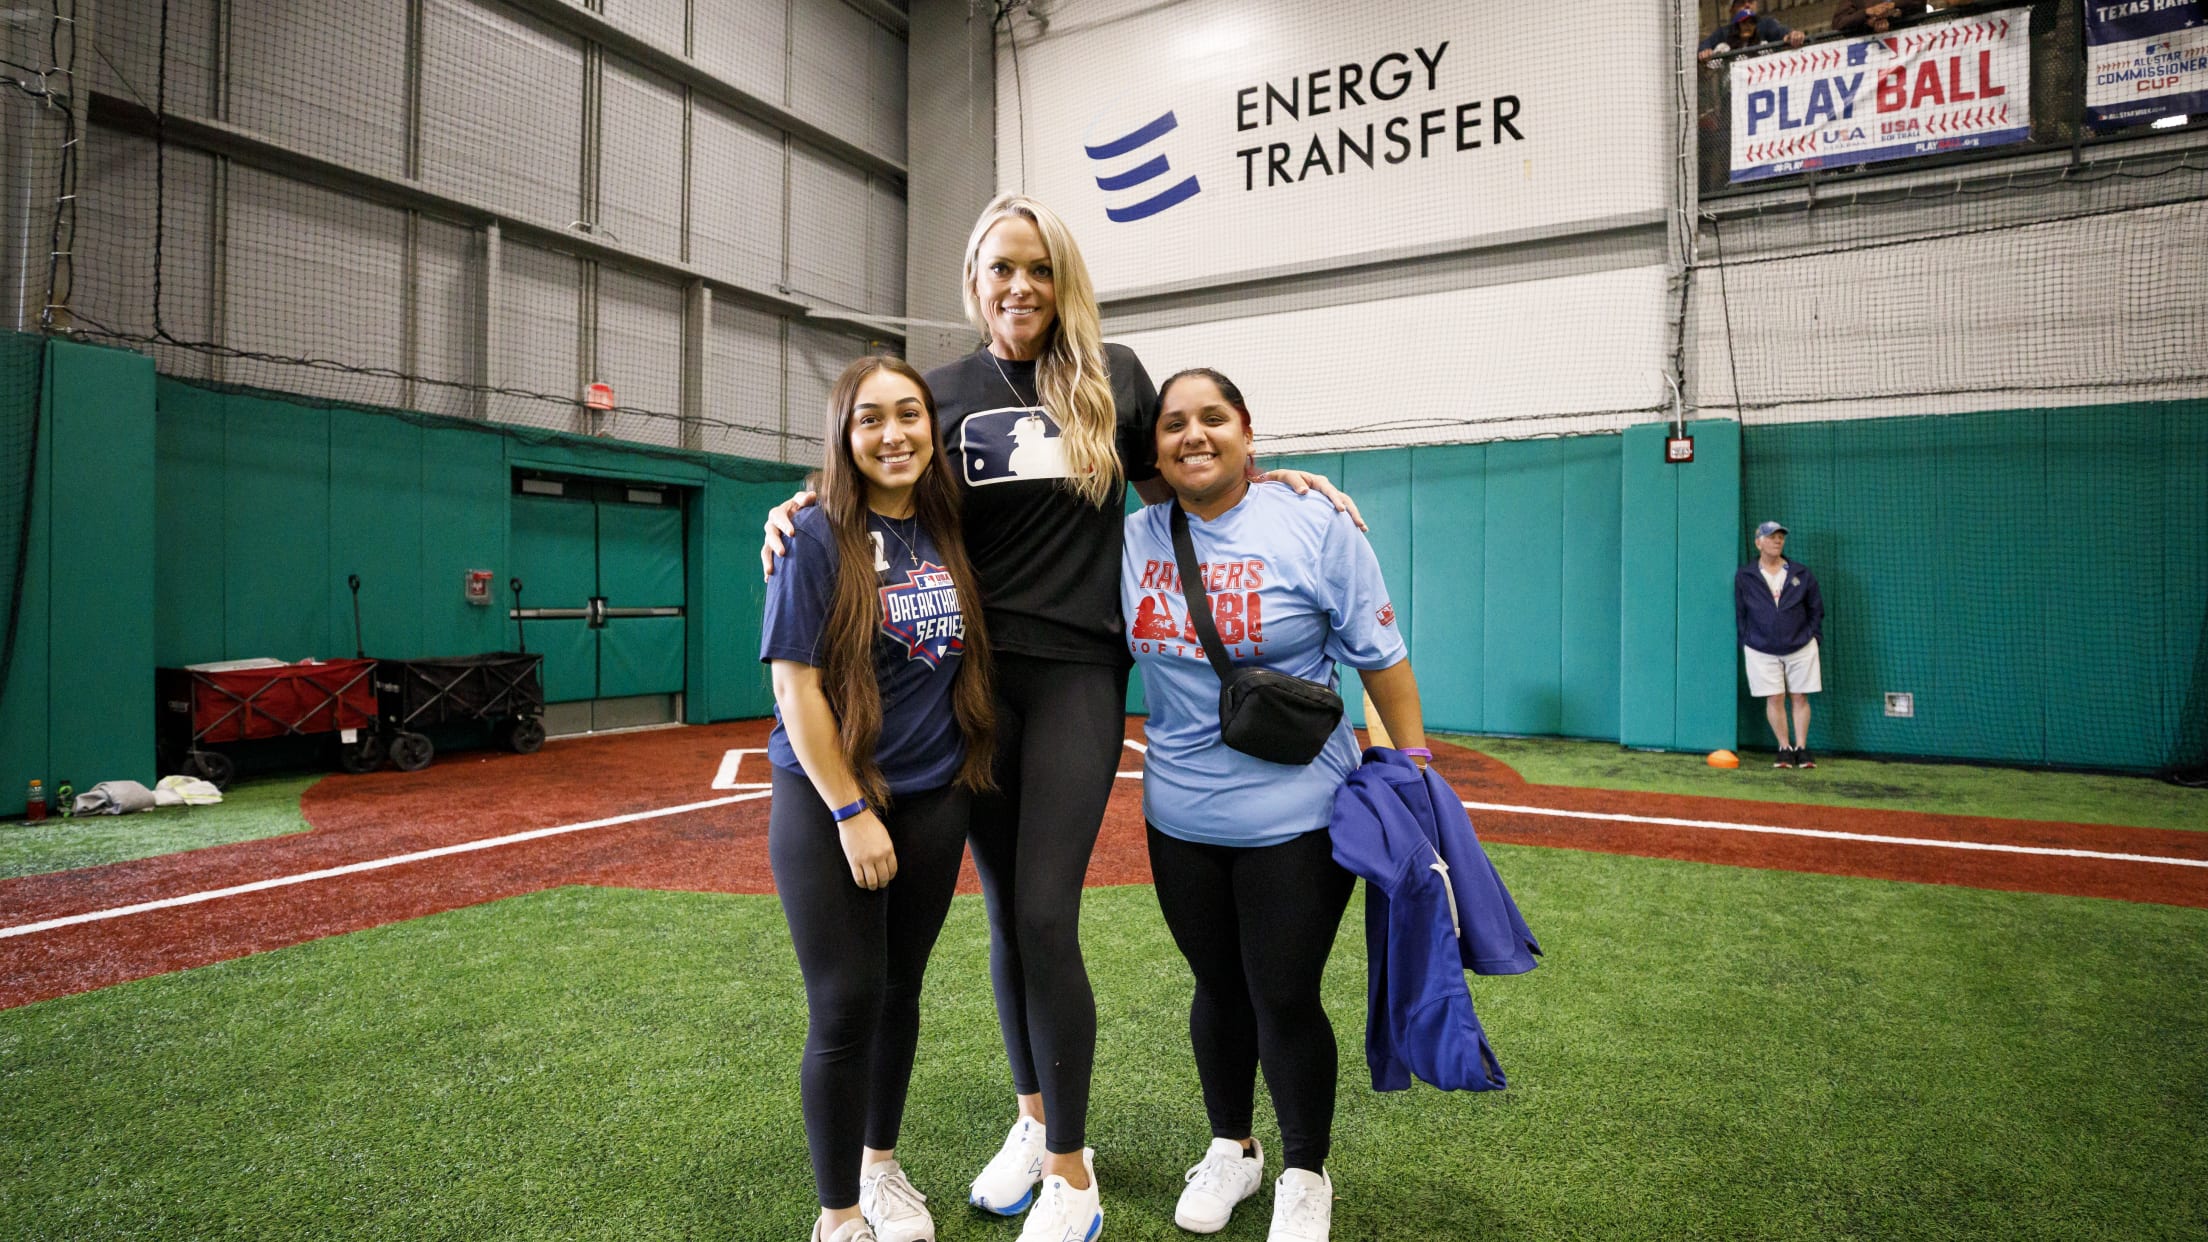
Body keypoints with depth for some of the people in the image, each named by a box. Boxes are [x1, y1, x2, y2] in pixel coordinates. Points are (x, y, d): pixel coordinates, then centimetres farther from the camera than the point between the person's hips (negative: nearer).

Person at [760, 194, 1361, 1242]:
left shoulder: (1111, 377, 5)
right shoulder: (944, 392, 7)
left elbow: (1165, 486, 18)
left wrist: (1267, 480, 4)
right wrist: (804, 512, -8)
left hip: (1077, 675, -2)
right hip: (976, 674, 2)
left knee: (1046, 917, -7)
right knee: (1005, 914, 11)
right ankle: (1033, 1119, 33)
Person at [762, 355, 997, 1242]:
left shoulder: (946, 533, 4)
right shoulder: (818, 536, -11)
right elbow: (795, 685, -14)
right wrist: (851, 814, -15)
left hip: (935, 800, 5)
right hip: (829, 804, -5)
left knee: (900, 991, 16)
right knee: (847, 1005, 2)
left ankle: (880, 1165, 38)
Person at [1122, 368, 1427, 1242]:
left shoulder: (1315, 529, -9)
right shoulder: (1131, 540, 0)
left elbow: (1381, 659, -5)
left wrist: (1416, 771, -5)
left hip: (1295, 816, -3)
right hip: (1179, 817, 4)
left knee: (1285, 1000, 5)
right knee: (1218, 991, 18)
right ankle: (1230, 1150, 42)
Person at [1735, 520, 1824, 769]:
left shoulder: (1802, 575, 4)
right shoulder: (1744, 577, 1)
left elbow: (1816, 610, 11)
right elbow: (1740, 615, 6)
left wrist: (1810, 637, 3)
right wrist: (1747, 645, 2)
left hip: (1800, 648, 1)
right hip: (1762, 650, -1)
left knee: (1800, 697, 3)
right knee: (1774, 699, -1)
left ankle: (1801, 748, 12)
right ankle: (1785, 749, 8)